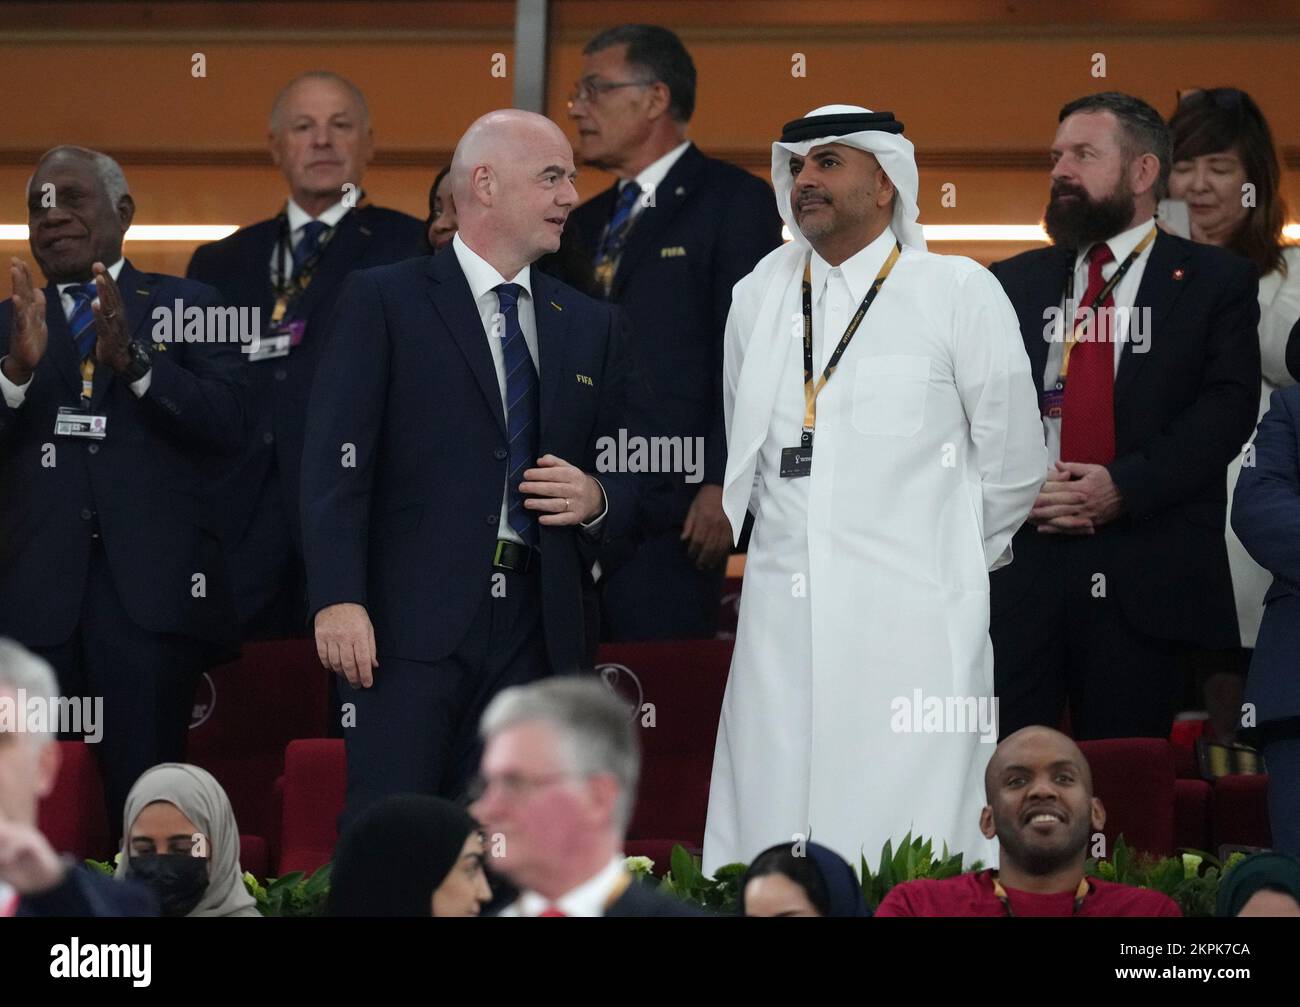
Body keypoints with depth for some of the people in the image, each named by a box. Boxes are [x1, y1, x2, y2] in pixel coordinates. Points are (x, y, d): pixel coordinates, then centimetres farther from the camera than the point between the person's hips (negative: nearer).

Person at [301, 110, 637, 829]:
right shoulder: (384, 301, 3)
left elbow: (623, 475, 24)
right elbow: (334, 462, -4)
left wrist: (596, 498, -1)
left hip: (534, 630, 4)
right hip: (415, 624, -4)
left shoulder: (590, 327, 18)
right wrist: (338, 600, -15)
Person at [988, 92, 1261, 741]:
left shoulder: (1215, 281, 8)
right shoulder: (1014, 284, 17)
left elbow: (1227, 407, -4)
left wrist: (1126, 486, -15)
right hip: (1017, 561, 2)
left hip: (1145, 569, -2)